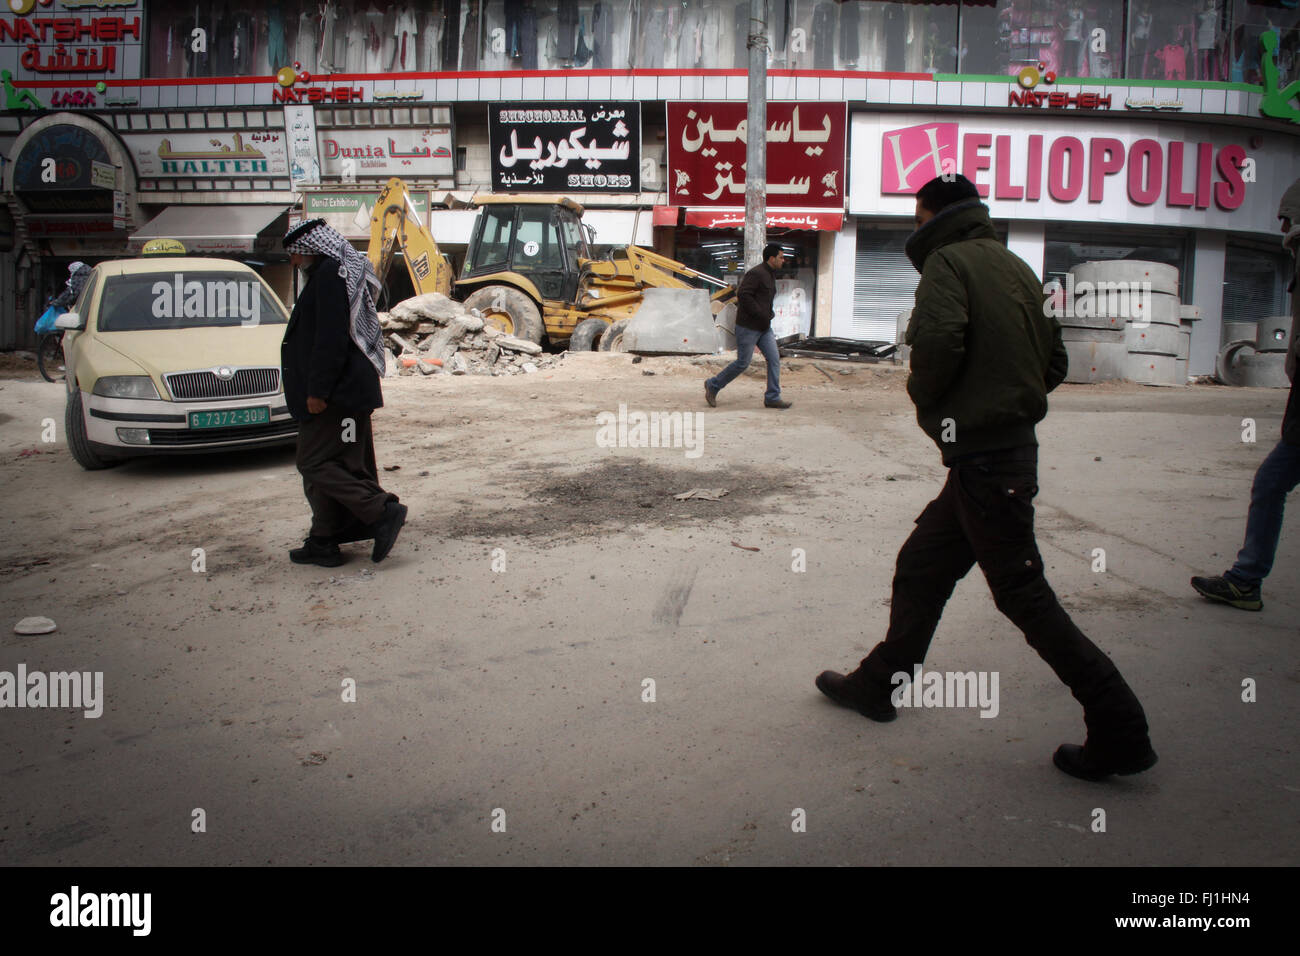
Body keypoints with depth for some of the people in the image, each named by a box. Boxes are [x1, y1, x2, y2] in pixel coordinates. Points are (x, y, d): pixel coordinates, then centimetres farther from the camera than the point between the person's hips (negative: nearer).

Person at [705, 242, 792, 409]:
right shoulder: (756, 273, -15)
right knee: (742, 363, -3)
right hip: (748, 327, -9)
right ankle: (713, 385, 14)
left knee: (774, 359, 0)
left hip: (764, 327, 9)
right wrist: (761, 314, -23)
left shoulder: (770, 275, 15)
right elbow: (743, 295, -24)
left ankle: (772, 397, 3)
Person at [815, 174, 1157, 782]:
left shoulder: (948, 260, -9)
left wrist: (923, 393, -9)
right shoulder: (1015, 267, 16)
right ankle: (875, 684, 29)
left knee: (1023, 594, -3)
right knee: (920, 567, 17)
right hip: (1012, 444, 9)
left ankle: (1120, 732, 4)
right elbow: (1055, 362, 17)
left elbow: (938, 338, -27)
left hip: (983, 456, -9)